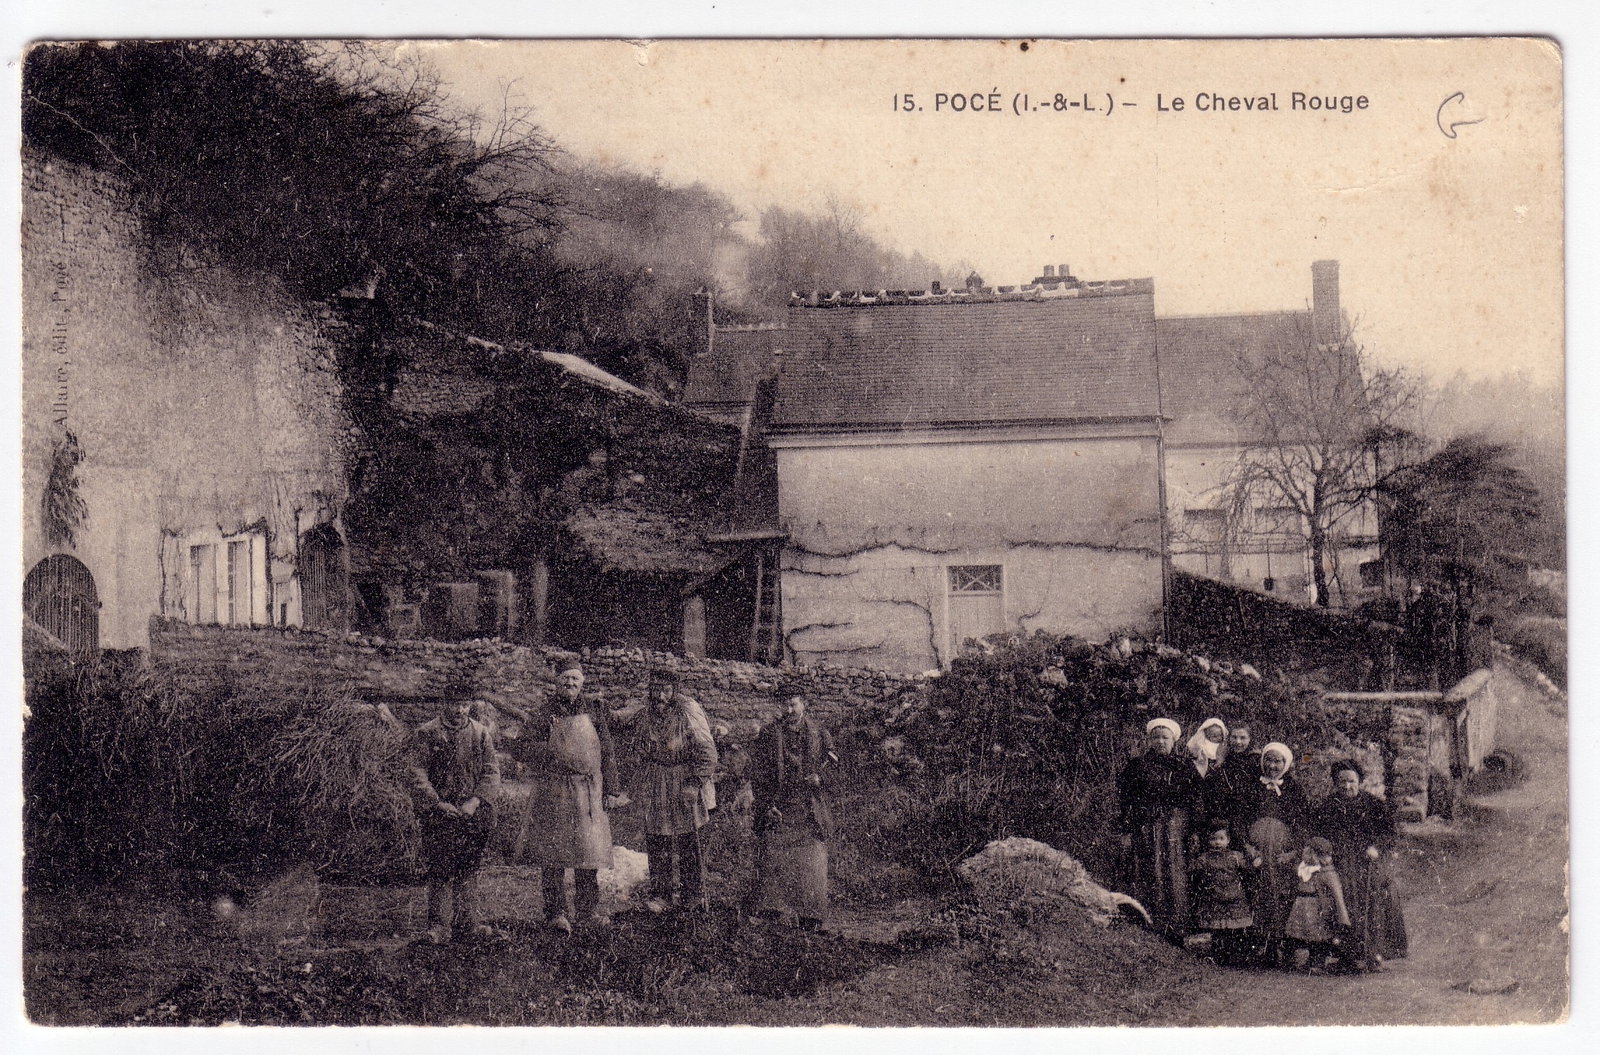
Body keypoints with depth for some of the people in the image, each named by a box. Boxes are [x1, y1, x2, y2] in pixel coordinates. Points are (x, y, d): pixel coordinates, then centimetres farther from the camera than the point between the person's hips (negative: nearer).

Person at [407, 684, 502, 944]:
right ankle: (439, 926, 2)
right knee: (439, 871, -4)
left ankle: (467, 923, 13)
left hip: (473, 815, 3)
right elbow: (418, 775, -3)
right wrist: (438, 804, -14)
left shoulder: (481, 734, 11)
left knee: (468, 871, 6)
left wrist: (475, 801, -9)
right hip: (438, 816, -3)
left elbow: (492, 772, 6)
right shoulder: (425, 734, 2)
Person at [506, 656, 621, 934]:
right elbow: (520, 748, 1)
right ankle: (556, 912, 0)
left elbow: (608, 753, 12)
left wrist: (610, 791, 7)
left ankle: (588, 909, 16)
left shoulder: (594, 711, 10)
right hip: (553, 792, -2)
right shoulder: (545, 711, 4)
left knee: (590, 850, 4)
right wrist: (550, 755, -16)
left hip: (589, 791, 2)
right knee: (553, 852, -4)